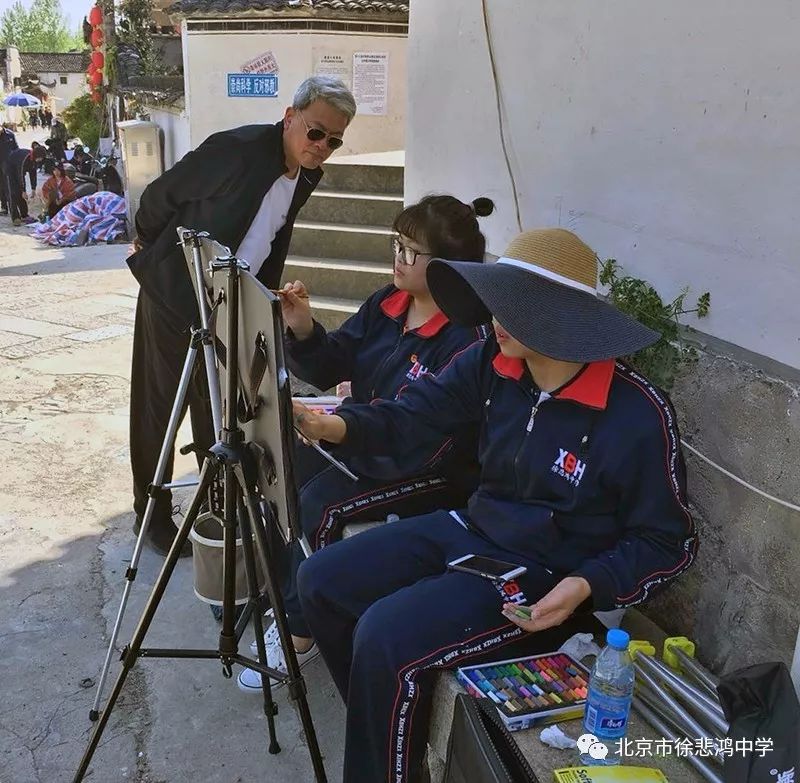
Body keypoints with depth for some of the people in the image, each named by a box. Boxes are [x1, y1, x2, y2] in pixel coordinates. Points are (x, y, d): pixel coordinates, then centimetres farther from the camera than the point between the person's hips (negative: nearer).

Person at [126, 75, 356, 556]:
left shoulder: (309, 172, -2)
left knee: (217, 408, 14)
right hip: (175, 296, -6)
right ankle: (152, 512, 19)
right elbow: (160, 196, -12)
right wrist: (148, 247, 4)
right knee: (160, 405, 4)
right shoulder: (236, 149, -25)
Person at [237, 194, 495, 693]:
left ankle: (301, 633, 0)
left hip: (433, 473, -8)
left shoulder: (468, 340, -23)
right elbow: (330, 368, 3)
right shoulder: (386, 304, 1)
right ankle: (288, 595, 12)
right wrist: (303, 331, -17)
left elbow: (429, 444, -27)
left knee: (319, 505, -22)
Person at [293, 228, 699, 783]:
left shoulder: (638, 415, -22)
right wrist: (334, 425, -22)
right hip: (471, 530, 7)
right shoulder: (492, 364, -7)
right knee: (320, 581, 4)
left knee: (384, 638, -24)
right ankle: (391, 724, 26)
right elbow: (410, 415, -4)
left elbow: (670, 543, -12)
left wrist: (587, 587, -26)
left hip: (544, 575, -7)